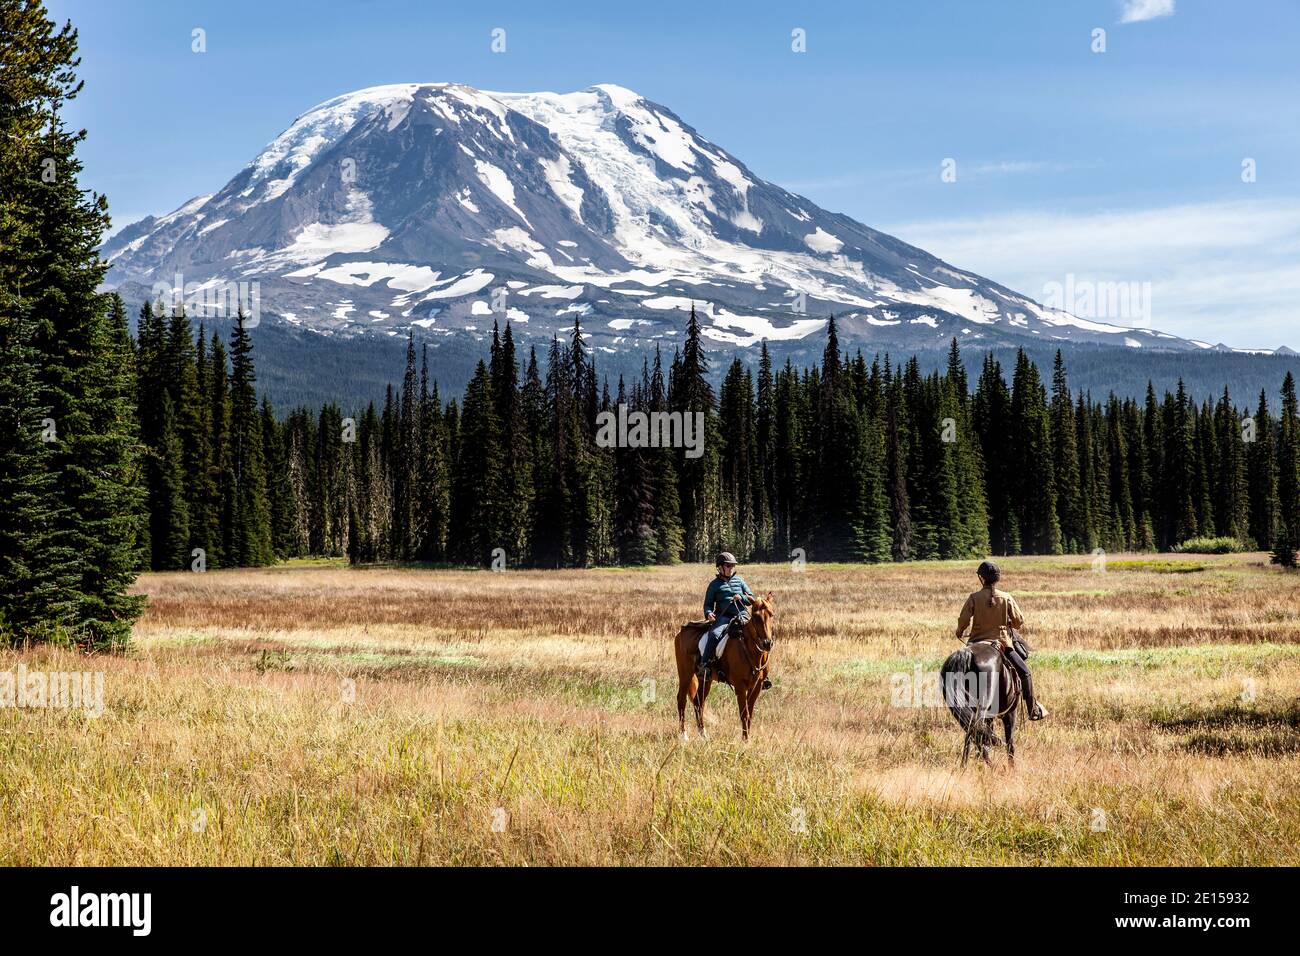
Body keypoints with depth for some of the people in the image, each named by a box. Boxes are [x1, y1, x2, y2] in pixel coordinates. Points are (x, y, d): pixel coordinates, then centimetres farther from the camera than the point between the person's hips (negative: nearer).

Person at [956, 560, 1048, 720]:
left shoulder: (974, 597, -5)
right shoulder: (1006, 598, -3)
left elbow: (964, 620, -11)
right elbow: (1019, 622, 0)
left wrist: (959, 632, 10)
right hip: (1002, 642, -1)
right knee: (1024, 672, 9)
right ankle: (1033, 710, 5)